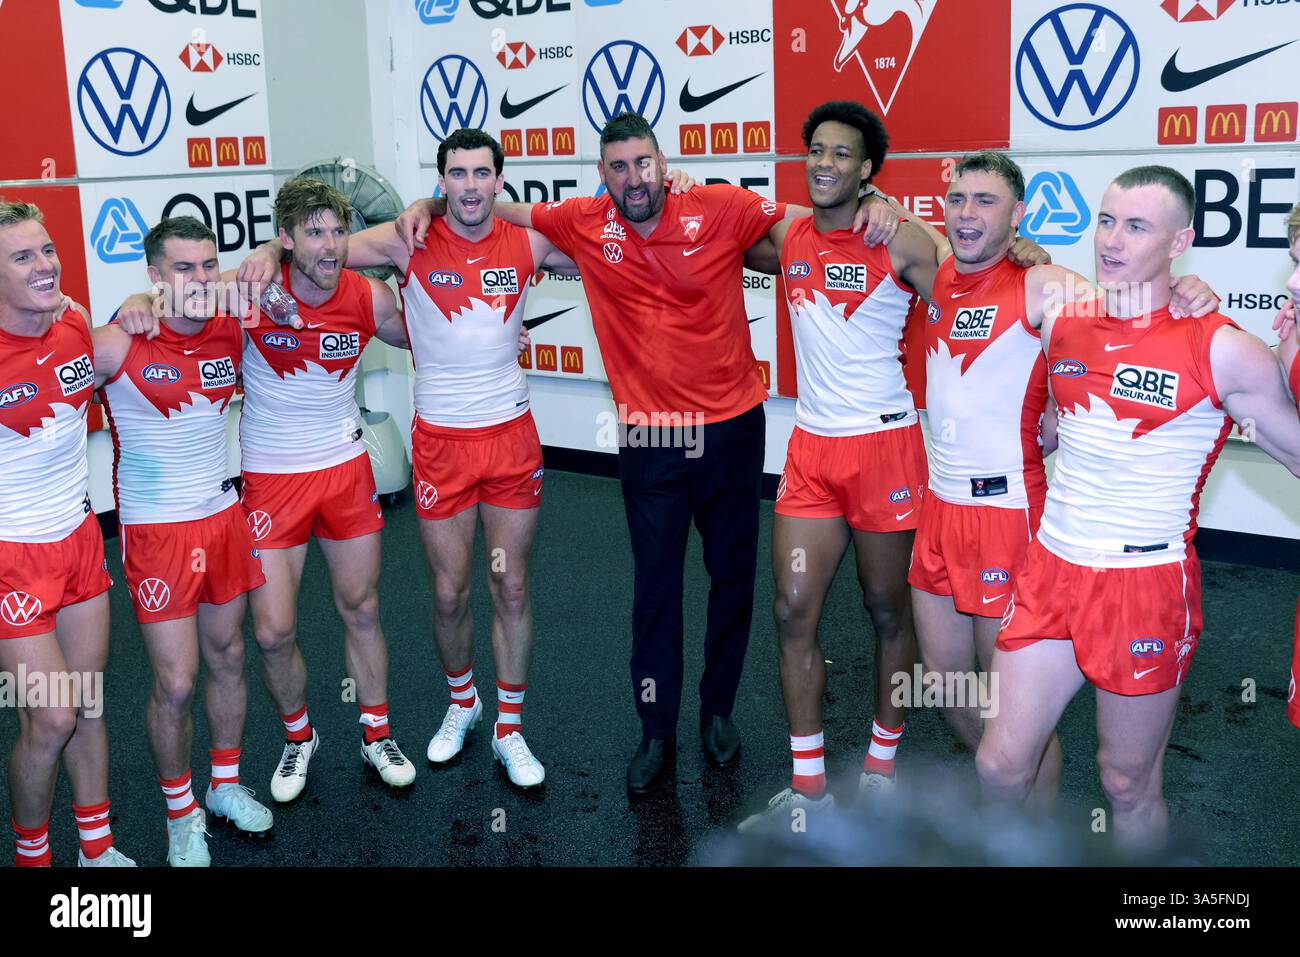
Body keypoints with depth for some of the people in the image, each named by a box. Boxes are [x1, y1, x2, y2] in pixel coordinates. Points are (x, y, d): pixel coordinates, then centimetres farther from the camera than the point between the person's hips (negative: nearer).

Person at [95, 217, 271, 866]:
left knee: (228, 657, 16)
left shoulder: (232, 333, -2)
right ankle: (180, 813, 22)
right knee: (175, 684, -1)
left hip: (224, 517, 5)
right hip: (157, 531, -5)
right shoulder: (117, 346, -17)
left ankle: (226, 785, 36)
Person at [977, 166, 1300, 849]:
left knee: (1128, 786, 11)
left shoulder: (1222, 351, -11)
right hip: (1050, 571, 4)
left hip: (1148, 586, -4)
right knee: (999, 766, 9)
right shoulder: (1060, 324, 4)